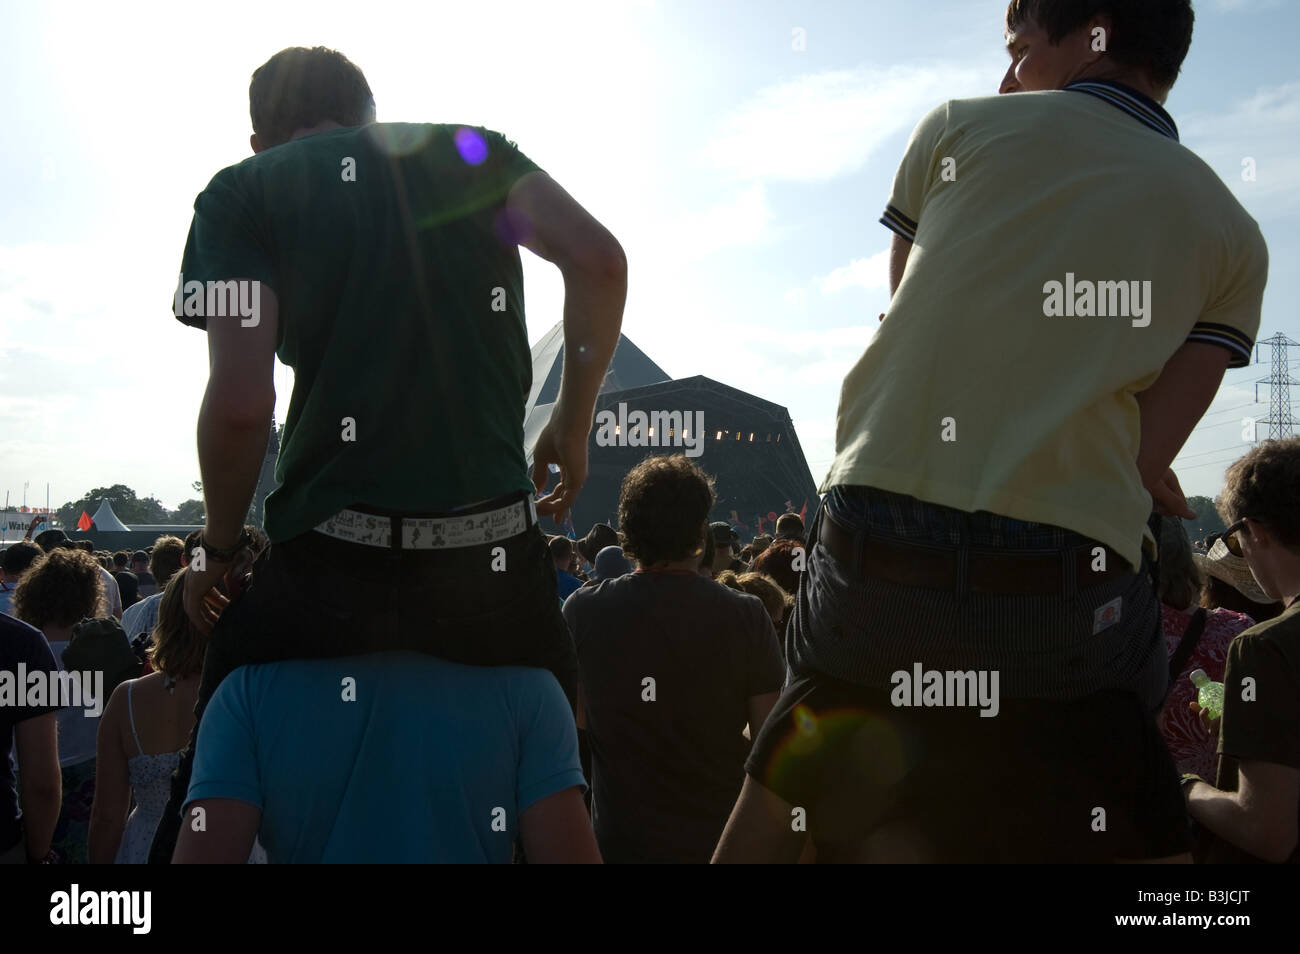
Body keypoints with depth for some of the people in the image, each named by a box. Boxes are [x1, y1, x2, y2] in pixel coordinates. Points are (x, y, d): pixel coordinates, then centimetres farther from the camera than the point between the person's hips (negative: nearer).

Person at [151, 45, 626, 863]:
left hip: (332, 565, -2)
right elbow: (598, 258, -3)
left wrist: (219, 551, 8)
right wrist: (574, 425, 9)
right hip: (498, 556, 3)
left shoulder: (245, 191, 6)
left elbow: (241, 402, -7)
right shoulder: (473, 151, 14)